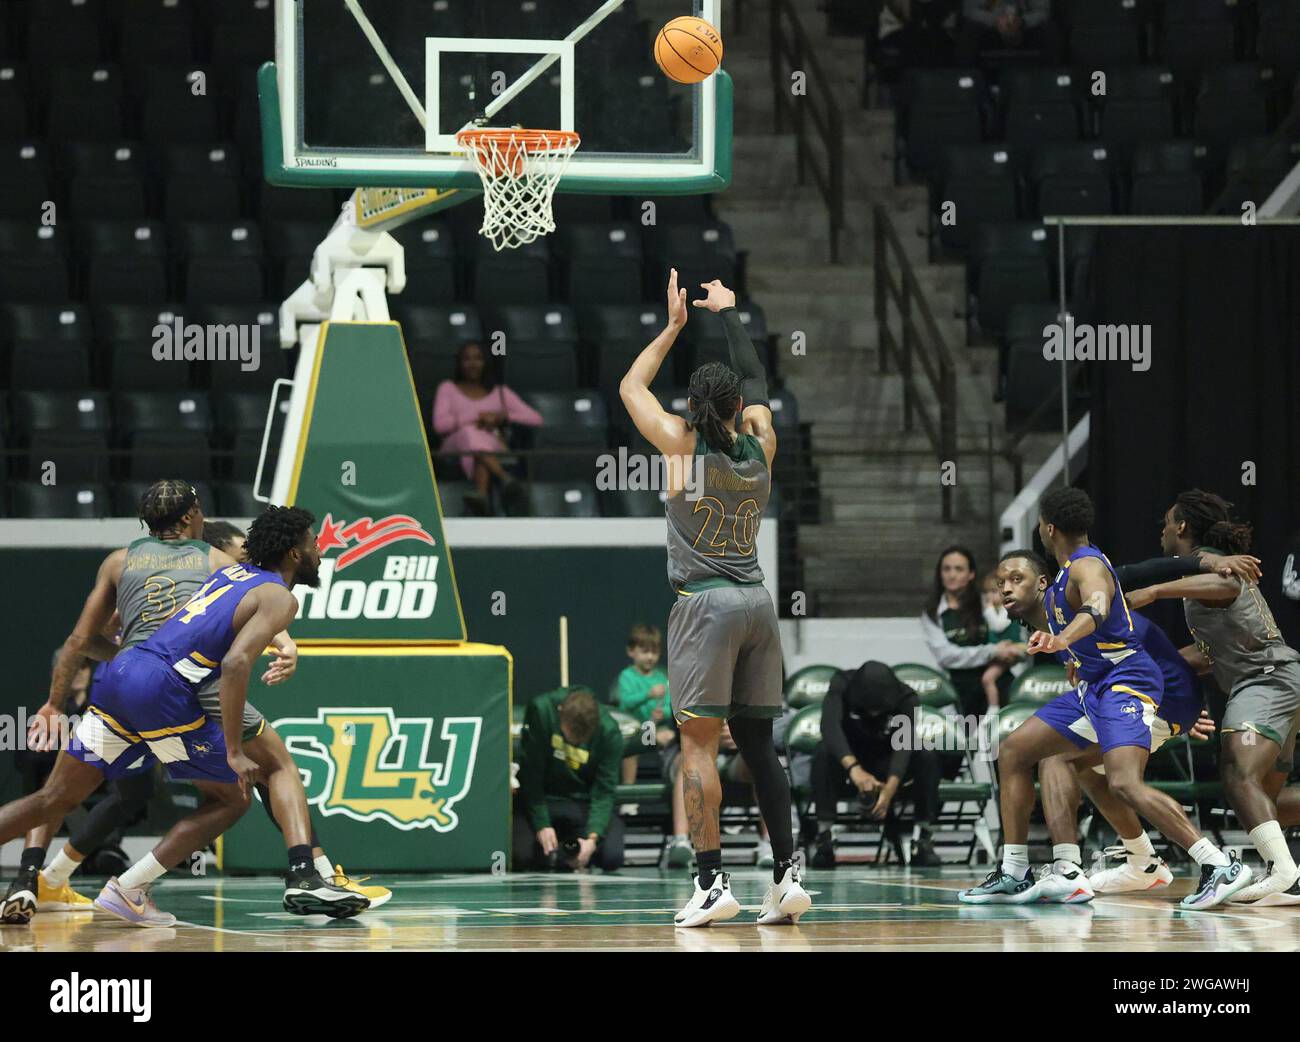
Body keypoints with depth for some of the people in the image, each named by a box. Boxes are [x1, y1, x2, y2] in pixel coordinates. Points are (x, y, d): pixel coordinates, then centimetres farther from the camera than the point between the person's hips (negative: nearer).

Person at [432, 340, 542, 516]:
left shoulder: (500, 392, 26)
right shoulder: (447, 388, 24)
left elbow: (536, 419, 13)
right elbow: (440, 424, 4)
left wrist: (503, 416, -4)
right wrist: (478, 417, -5)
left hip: (494, 446, 0)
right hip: (456, 447, 0)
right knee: (471, 432, -38)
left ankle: (481, 493, -71)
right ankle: (506, 479, -65)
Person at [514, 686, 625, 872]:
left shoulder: (610, 732, -18)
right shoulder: (540, 710, -21)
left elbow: (603, 793, -17)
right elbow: (531, 773, -15)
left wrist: (593, 838, -33)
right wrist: (542, 825, -20)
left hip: (585, 801, 0)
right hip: (542, 799, 0)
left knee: (612, 857, -23)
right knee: (522, 856, -24)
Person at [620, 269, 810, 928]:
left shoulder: (682, 444, -4)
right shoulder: (760, 447, 7)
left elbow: (632, 387, 12)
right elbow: (757, 386, 28)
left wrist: (674, 326, 20)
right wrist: (728, 317, 36)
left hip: (705, 602, -5)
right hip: (756, 601, 5)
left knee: (698, 744, -5)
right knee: (757, 743, 9)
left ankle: (711, 882, -12)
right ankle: (787, 877, 4)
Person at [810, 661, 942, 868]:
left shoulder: (907, 699, -18)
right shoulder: (842, 686, -20)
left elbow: (903, 745, -32)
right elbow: (830, 726, -37)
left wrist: (890, 788, -50)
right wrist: (854, 768, -54)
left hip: (888, 769, 1)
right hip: (848, 760, -1)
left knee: (927, 755, -28)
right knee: (824, 754, -34)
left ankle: (924, 841, -23)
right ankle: (823, 840, -35)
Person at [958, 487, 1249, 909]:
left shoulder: (1087, 567, -16)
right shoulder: (1071, 569, 16)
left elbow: (1097, 607, -39)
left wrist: (1063, 639, -57)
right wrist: (1049, 636, 48)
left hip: (1125, 681, -11)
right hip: (1094, 685, 11)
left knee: (1125, 783, -28)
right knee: (1013, 752, 11)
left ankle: (1221, 866, -29)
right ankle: (1014, 875, 14)